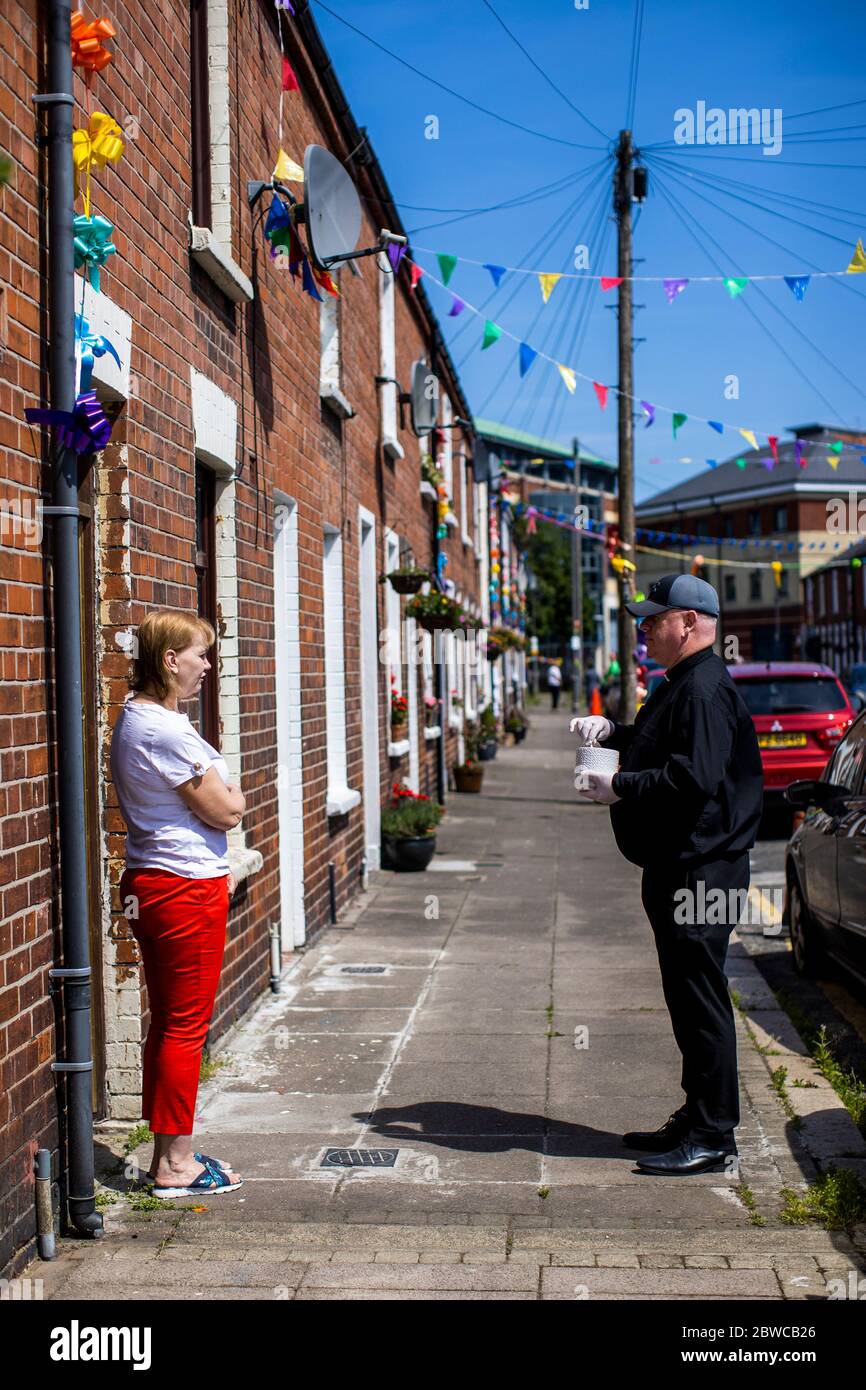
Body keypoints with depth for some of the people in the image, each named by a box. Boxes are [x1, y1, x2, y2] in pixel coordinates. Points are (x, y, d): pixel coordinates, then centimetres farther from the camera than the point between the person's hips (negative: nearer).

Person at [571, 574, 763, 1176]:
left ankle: (712, 1137, 1)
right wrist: (614, 731, 14)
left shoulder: (705, 689, -17)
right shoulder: (682, 685, 17)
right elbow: (662, 746, 32)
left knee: (701, 1002, -6)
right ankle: (697, 1119, 26)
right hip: (679, 869, 11)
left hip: (702, 873, -11)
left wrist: (620, 787, -18)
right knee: (689, 999, 16)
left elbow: (695, 777, -27)